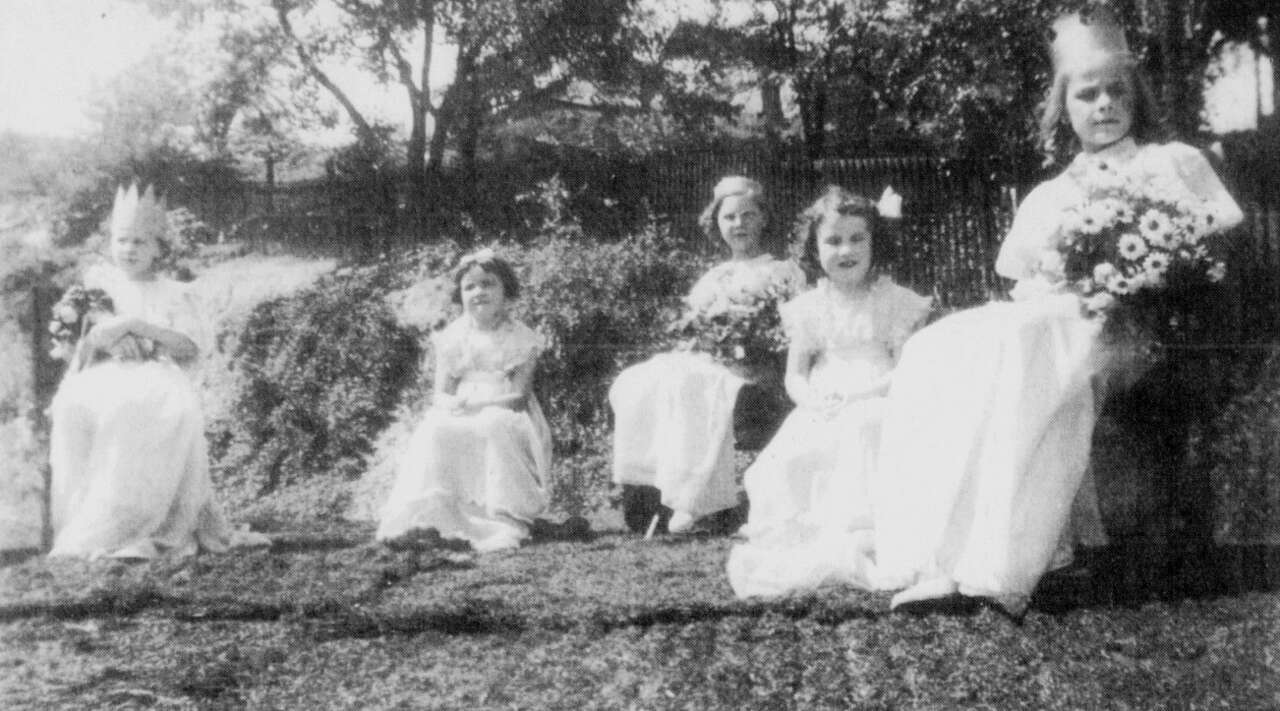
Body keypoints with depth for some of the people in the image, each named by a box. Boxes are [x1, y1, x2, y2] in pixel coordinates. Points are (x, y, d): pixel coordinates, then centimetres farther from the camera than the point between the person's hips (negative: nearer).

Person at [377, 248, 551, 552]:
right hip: (461, 415, 3)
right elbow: (441, 395, 5)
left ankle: (506, 521, -36)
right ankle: (426, 516, -31)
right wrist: (452, 405, -21)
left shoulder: (521, 339, 2)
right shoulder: (452, 338, 9)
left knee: (494, 427, -37)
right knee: (435, 430, -30)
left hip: (505, 418, -2)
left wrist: (474, 404, -22)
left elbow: (519, 396, -8)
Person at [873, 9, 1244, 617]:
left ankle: (999, 569, -44)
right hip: (1046, 318, 5)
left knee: (1015, 346, -37)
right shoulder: (1045, 198, 27)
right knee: (935, 351, -27)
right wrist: (1057, 269, -4)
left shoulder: (1176, 164, 17)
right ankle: (937, 558, -37)